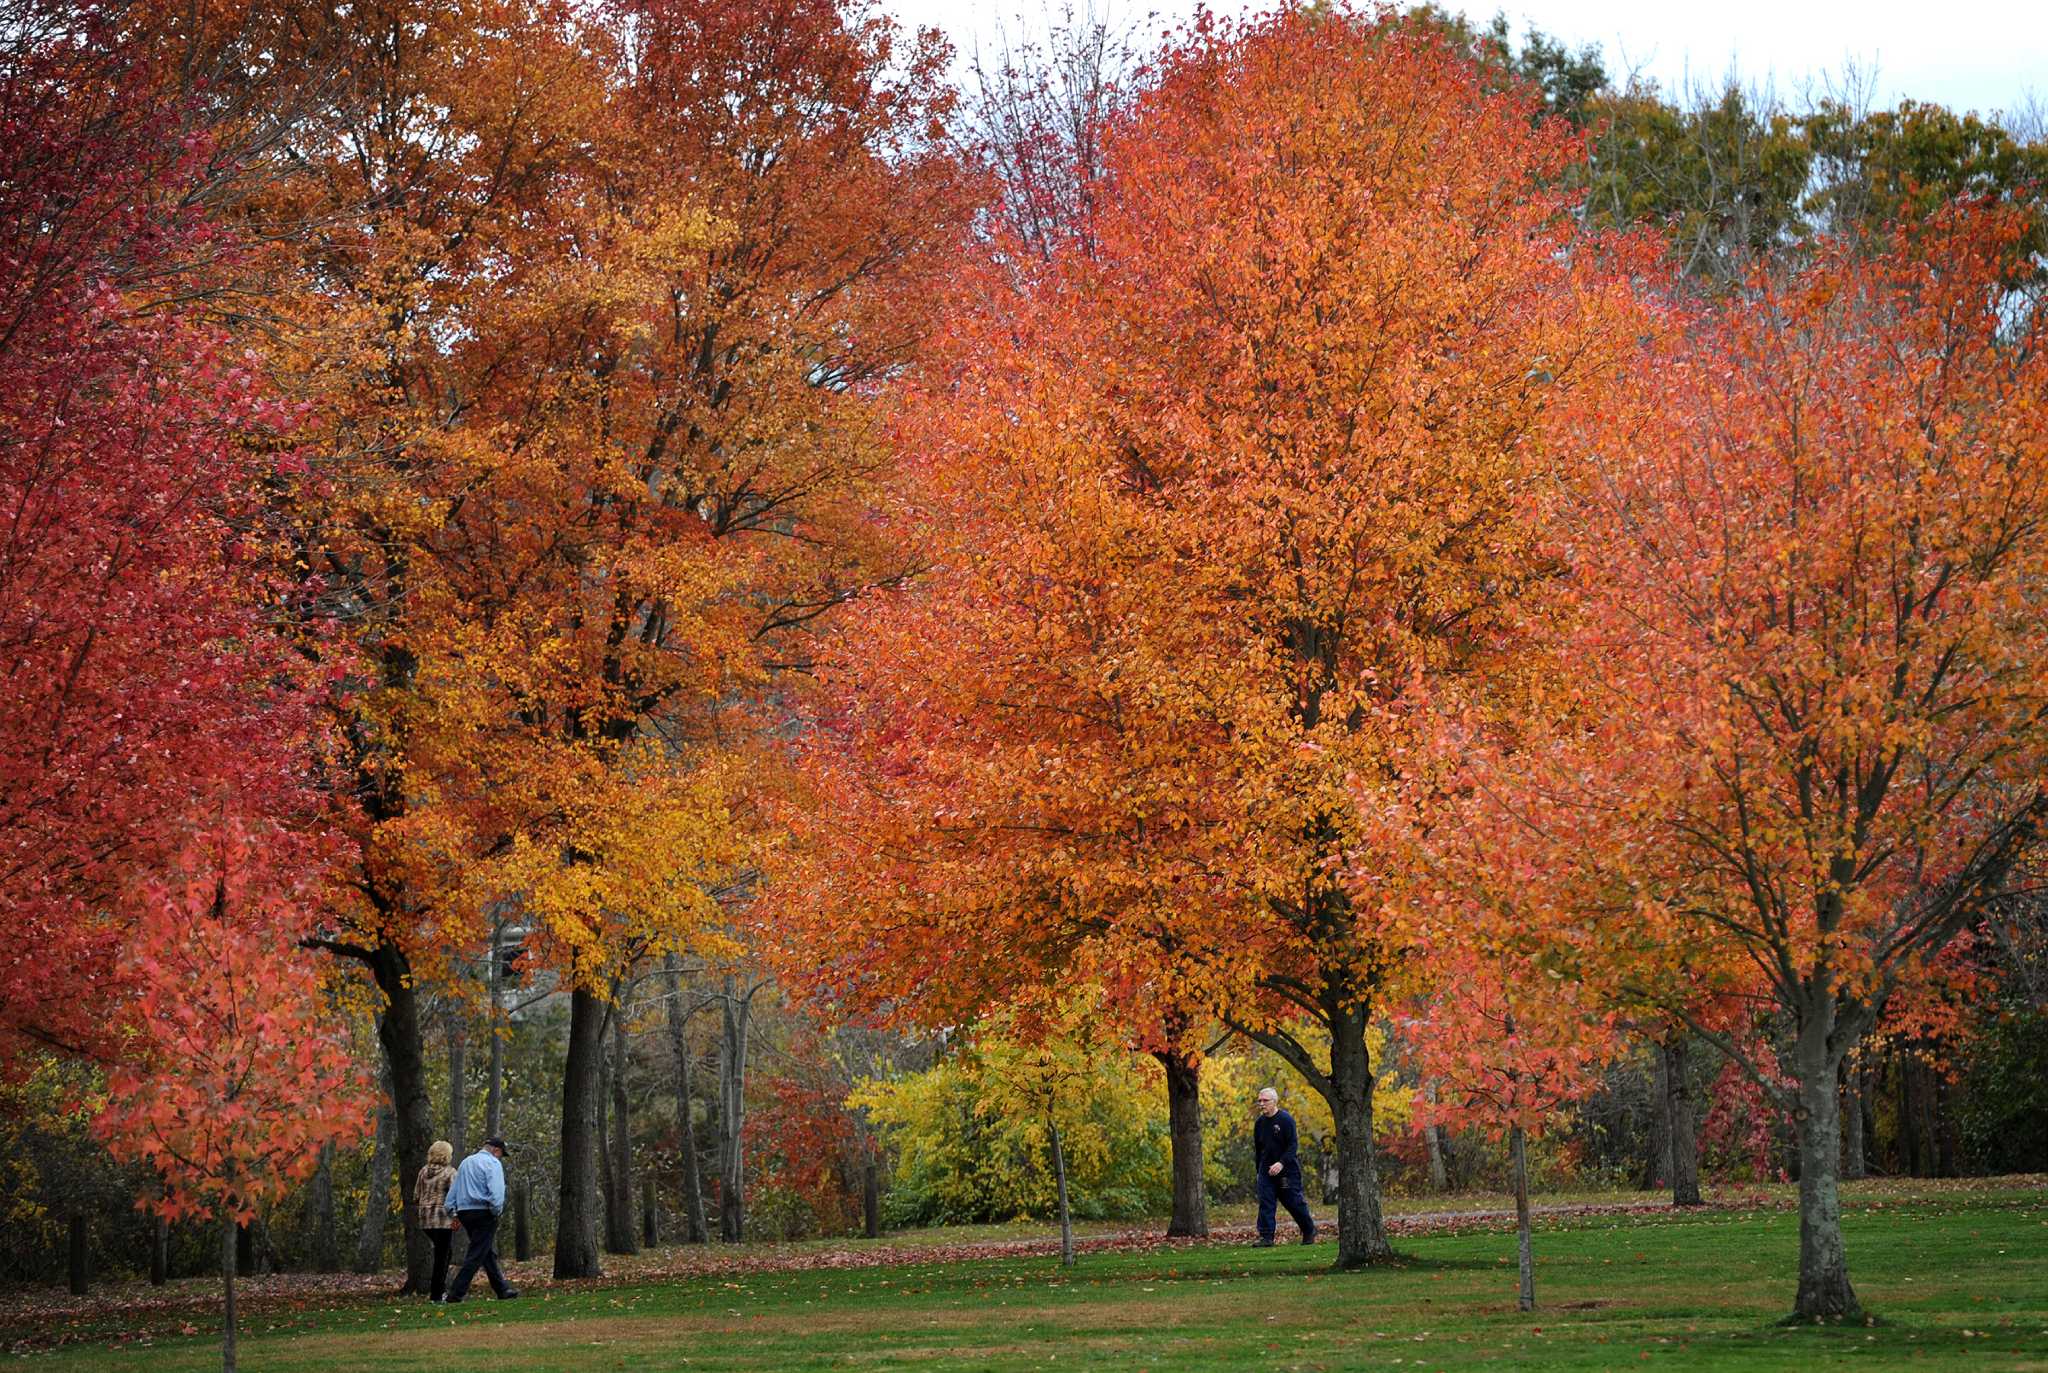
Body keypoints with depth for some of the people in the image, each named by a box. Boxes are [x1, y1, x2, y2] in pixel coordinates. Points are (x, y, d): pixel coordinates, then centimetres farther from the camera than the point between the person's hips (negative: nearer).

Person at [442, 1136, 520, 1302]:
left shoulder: (466, 1163, 18)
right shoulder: (492, 1164, -7)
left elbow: (453, 1189, 19)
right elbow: (496, 1191, -19)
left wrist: (452, 1211, 18)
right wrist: (497, 1211, -9)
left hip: (464, 1212, 8)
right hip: (483, 1212, -8)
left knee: (488, 1254, 15)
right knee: (476, 1255, -6)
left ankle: (502, 1289, 21)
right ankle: (456, 1293, -12)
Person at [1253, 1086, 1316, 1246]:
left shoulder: (1286, 1120, -10)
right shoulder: (1259, 1123, 9)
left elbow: (1292, 1146, -16)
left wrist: (1281, 1163, -27)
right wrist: (1259, 1170, 17)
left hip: (1287, 1169, -5)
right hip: (1266, 1171, 5)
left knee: (1294, 1203, 3)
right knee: (1265, 1204, -7)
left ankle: (1309, 1231, 24)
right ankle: (1266, 1237, -8)